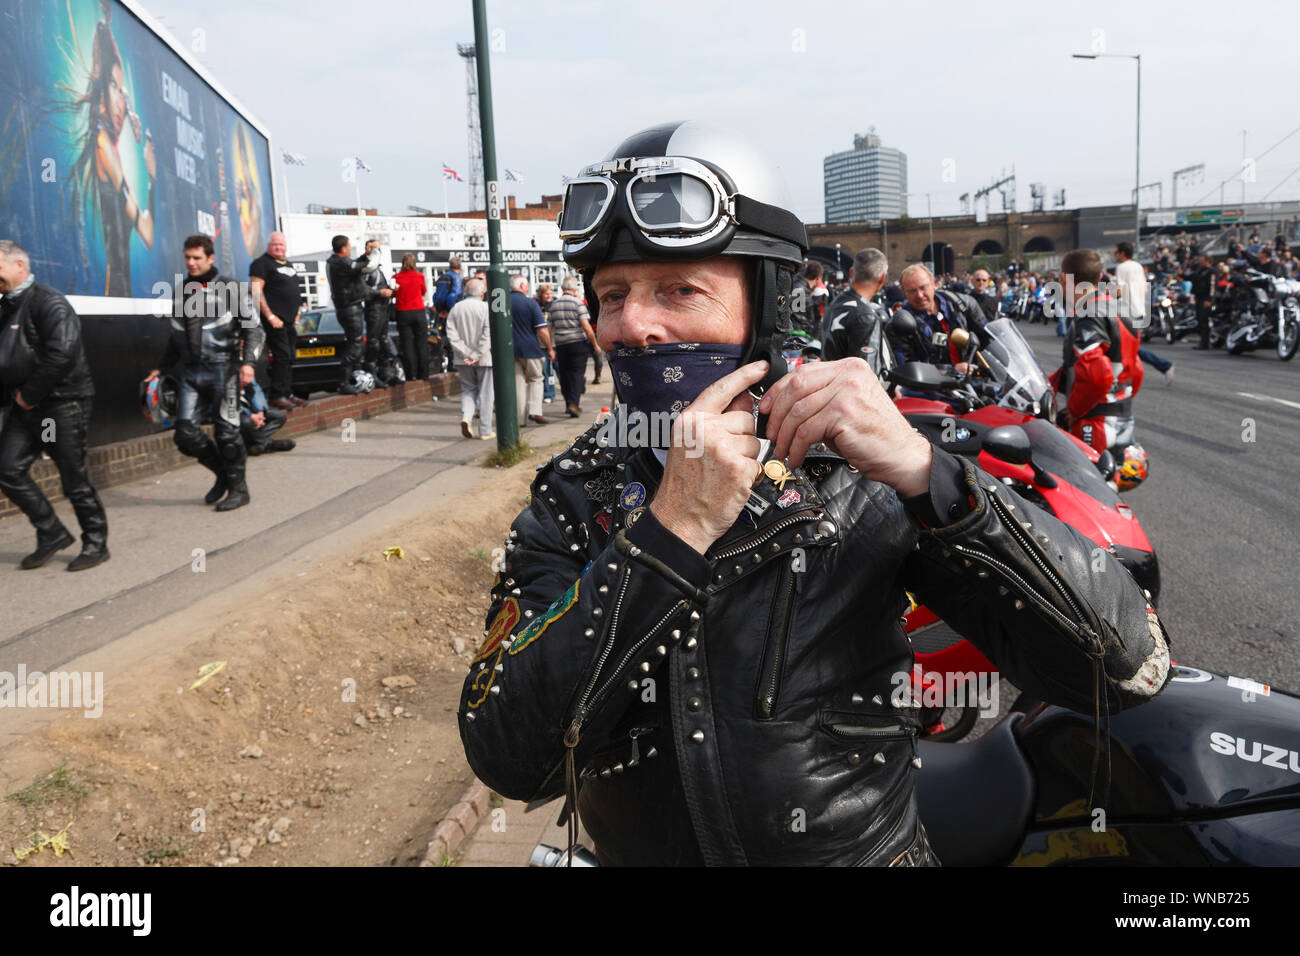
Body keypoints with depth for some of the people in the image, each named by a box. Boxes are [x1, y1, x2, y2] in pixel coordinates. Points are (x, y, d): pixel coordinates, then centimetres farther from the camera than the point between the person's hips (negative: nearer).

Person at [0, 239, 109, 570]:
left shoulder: (48, 303, -12)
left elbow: (61, 353, -24)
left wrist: (30, 395, -17)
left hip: (63, 403, -8)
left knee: (74, 478, -1)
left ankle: (96, 544, 13)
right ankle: (52, 534, 15)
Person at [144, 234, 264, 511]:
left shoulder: (228, 288, -1)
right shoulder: (183, 291, 15)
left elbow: (253, 327, -2)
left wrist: (249, 362, -15)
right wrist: (161, 368, 25)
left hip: (222, 369, -5)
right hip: (190, 372, 5)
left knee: (227, 431, -5)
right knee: (185, 433, -3)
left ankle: (238, 488, 9)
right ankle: (222, 473, 19)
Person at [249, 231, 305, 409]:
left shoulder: (287, 264, 20)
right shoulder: (261, 263, -6)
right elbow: (256, 291, -14)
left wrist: (297, 312, 19)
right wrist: (270, 316, -19)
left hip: (290, 321, 9)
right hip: (276, 319, -9)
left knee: (290, 357, 10)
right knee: (282, 356, -12)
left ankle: (288, 393, 17)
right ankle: (277, 396, -9)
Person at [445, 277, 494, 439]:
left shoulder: (455, 309, 3)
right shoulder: (486, 308, -9)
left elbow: (452, 335, -3)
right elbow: (488, 334, -17)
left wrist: (466, 353, -5)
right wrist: (477, 355, -14)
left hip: (463, 360, 3)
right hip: (484, 359, -3)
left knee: (468, 389, 17)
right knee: (485, 393, 5)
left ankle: (466, 417, -8)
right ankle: (485, 430, 7)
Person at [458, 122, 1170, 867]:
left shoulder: (861, 475, -9)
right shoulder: (568, 504, -4)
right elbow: (509, 760, -17)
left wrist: (924, 471, -27)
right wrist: (673, 529, -25)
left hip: (867, 846, -1)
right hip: (637, 850, 1)